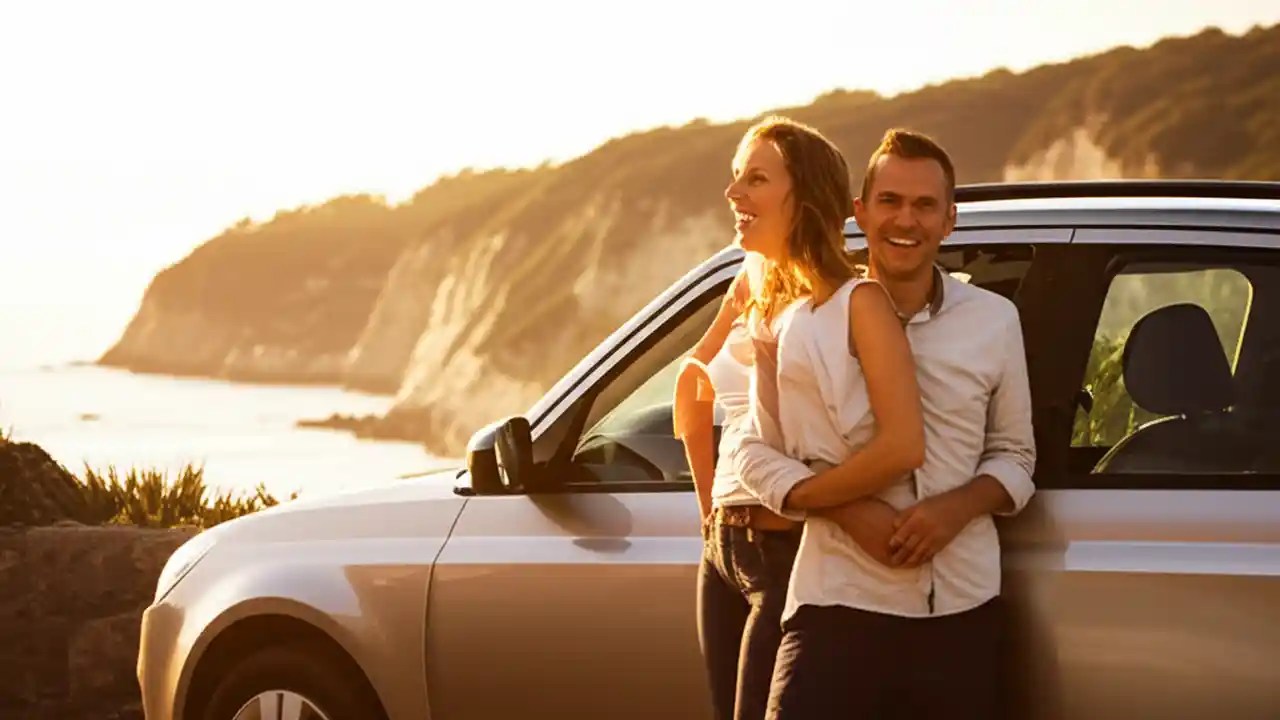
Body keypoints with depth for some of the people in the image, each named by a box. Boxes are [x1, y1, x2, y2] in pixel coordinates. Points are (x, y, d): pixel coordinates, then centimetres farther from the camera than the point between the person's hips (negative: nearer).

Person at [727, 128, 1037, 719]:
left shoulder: (994, 322, 5)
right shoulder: (806, 326, -1)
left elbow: (1014, 455, 11)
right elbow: (754, 453, 6)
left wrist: (956, 508, -10)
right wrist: (846, 509, -11)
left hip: (964, 609, 2)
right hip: (840, 604, -2)